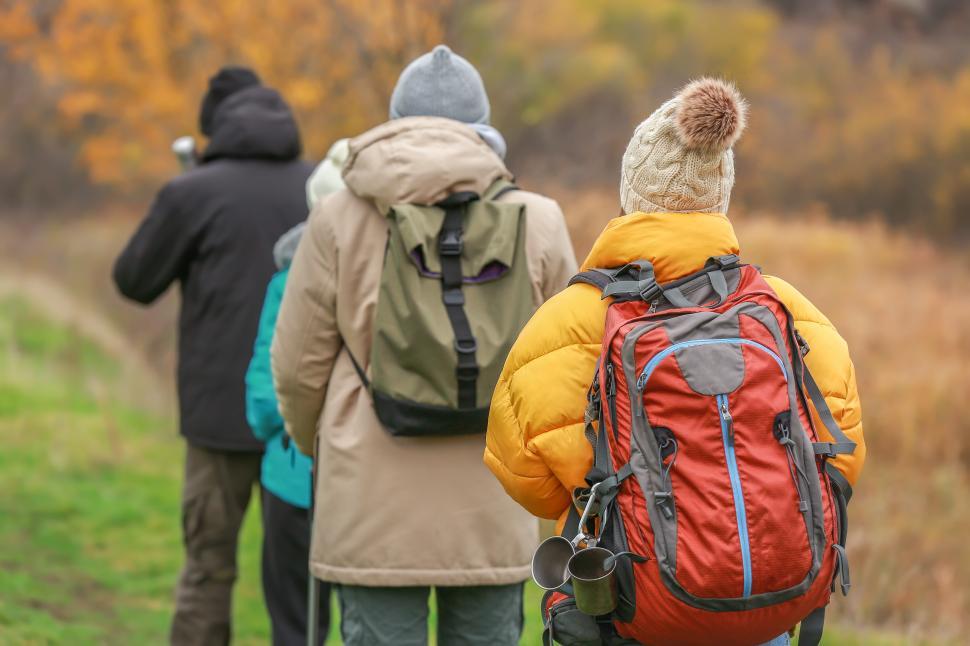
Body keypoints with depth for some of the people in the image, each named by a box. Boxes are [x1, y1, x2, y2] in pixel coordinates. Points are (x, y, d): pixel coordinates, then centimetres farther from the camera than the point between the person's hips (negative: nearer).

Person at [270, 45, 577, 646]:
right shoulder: (537, 220, 1)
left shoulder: (340, 218, -2)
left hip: (375, 508, -1)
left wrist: (314, 443, 24)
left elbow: (298, 366, 3)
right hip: (493, 512, 1)